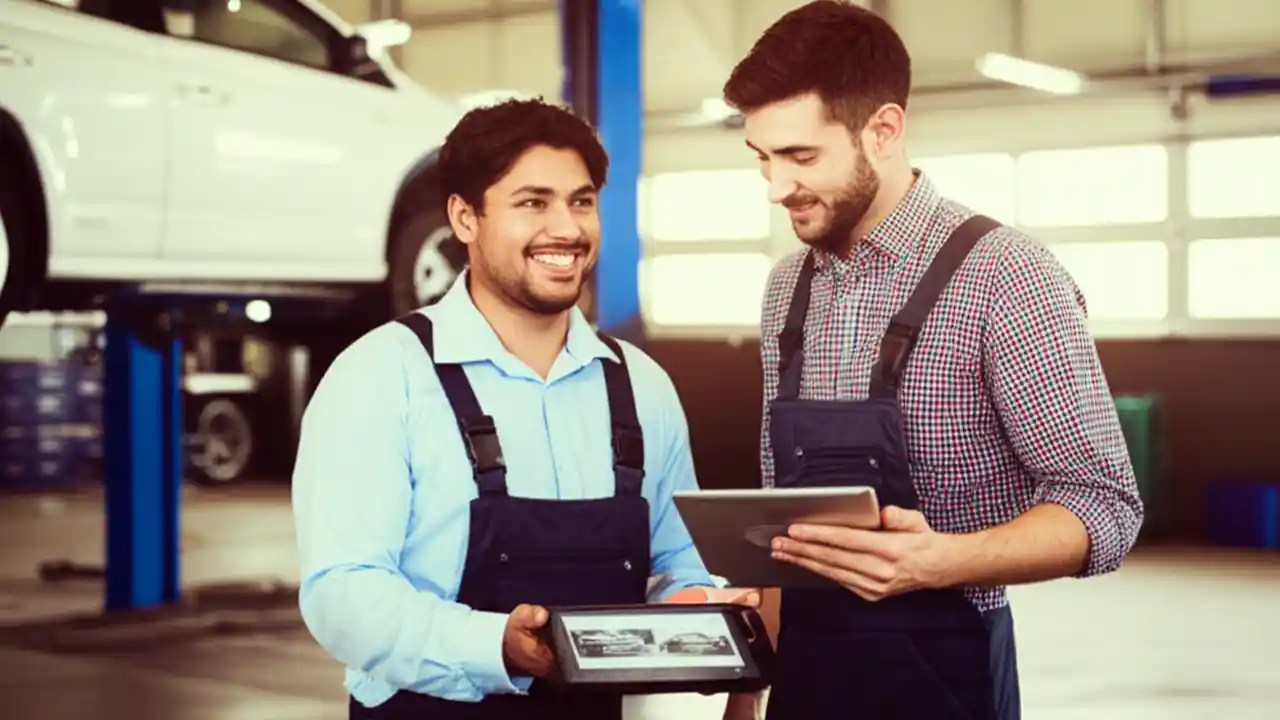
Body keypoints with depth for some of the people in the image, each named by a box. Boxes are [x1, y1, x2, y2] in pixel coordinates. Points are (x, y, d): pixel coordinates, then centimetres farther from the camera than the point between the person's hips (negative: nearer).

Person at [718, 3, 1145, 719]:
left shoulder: (1006, 278, -14)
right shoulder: (789, 287, 5)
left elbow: (1105, 505, -15)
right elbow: (782, 504, 11)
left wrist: (939, 561, -30)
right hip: (802, 660, 6)